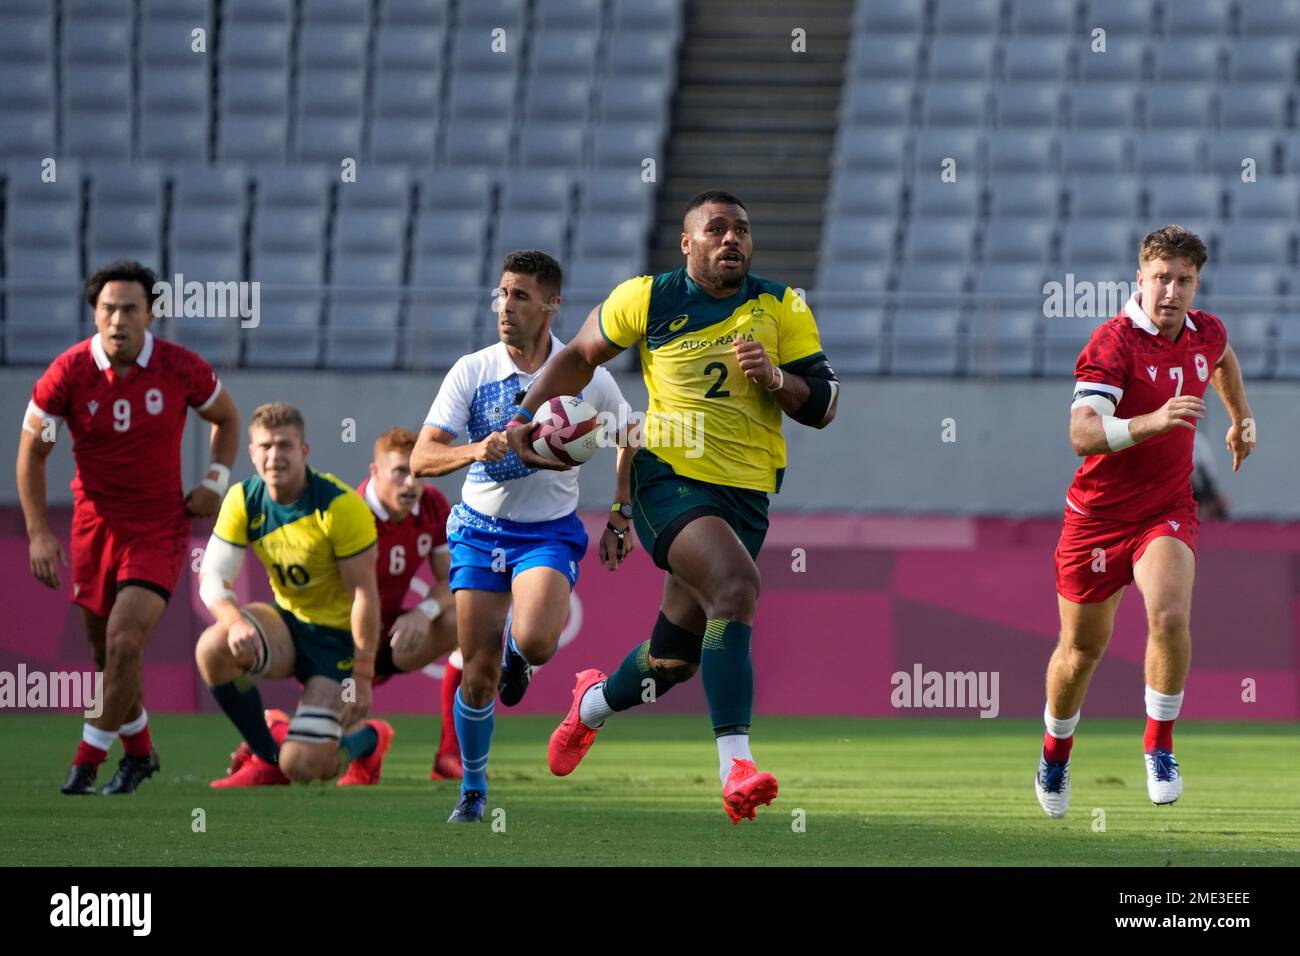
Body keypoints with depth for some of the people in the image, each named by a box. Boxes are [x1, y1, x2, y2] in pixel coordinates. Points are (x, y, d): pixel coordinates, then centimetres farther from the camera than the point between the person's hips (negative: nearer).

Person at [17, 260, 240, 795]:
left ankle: (89, 759, -6)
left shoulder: (180, 369, -11)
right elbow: (31, 450, -1)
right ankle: (140, 751, 34)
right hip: (94, 525, 2)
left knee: (124, 642, -18)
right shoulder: (68, 374, -11)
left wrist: (215, 480, -4)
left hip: (160, 527, -2)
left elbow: (226, 417, 10)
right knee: (106, 651, 11)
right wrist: (38, 533, -7)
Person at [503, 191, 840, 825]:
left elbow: (823, 407, 2)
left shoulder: (782, 309, 4)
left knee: (675, 658, 10)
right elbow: (582, 354, 17)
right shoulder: (647, 299, 0)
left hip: (746, 495, 4)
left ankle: (595, 702, 46)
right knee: (736, 584, -31)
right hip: (668, 480, -4)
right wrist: (526, 415, 10)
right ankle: (735, 765, -35)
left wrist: (777, 379, -17)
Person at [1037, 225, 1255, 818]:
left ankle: (1159, 745, -8)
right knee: (1082, 647, 12)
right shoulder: (1114, 342, -21)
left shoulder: (1205, 333, -2)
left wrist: (1241, 419, 35)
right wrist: (1151, 422, -47)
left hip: (1167, 510, 3)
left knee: (1170, 617, -25)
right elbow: (1083, 435, -33)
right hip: (1098, 513, -3)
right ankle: (1055, 751, 39)